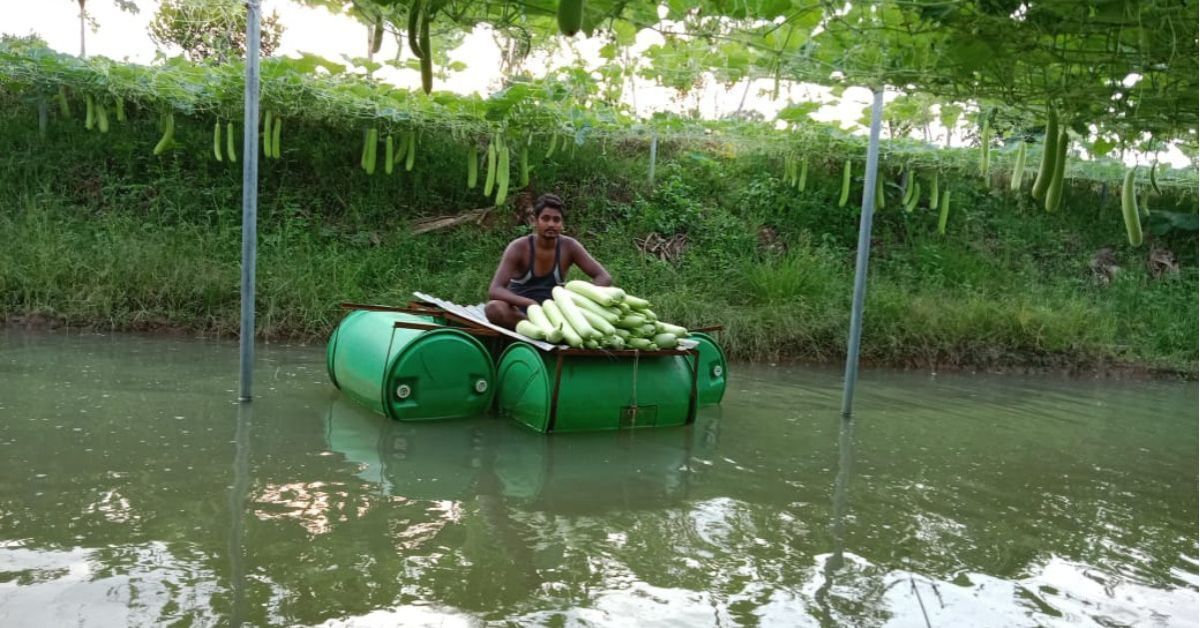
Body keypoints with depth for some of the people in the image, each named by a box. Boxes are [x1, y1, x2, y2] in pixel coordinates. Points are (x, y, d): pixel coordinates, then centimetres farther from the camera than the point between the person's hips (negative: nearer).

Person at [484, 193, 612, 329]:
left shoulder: (569, 246, -6)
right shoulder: (518, 248, -13)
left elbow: (604, 278, -6)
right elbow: (494, 291, -23)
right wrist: (531, 303, -39)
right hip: (520, 313, -2)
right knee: (493, 308, -36)